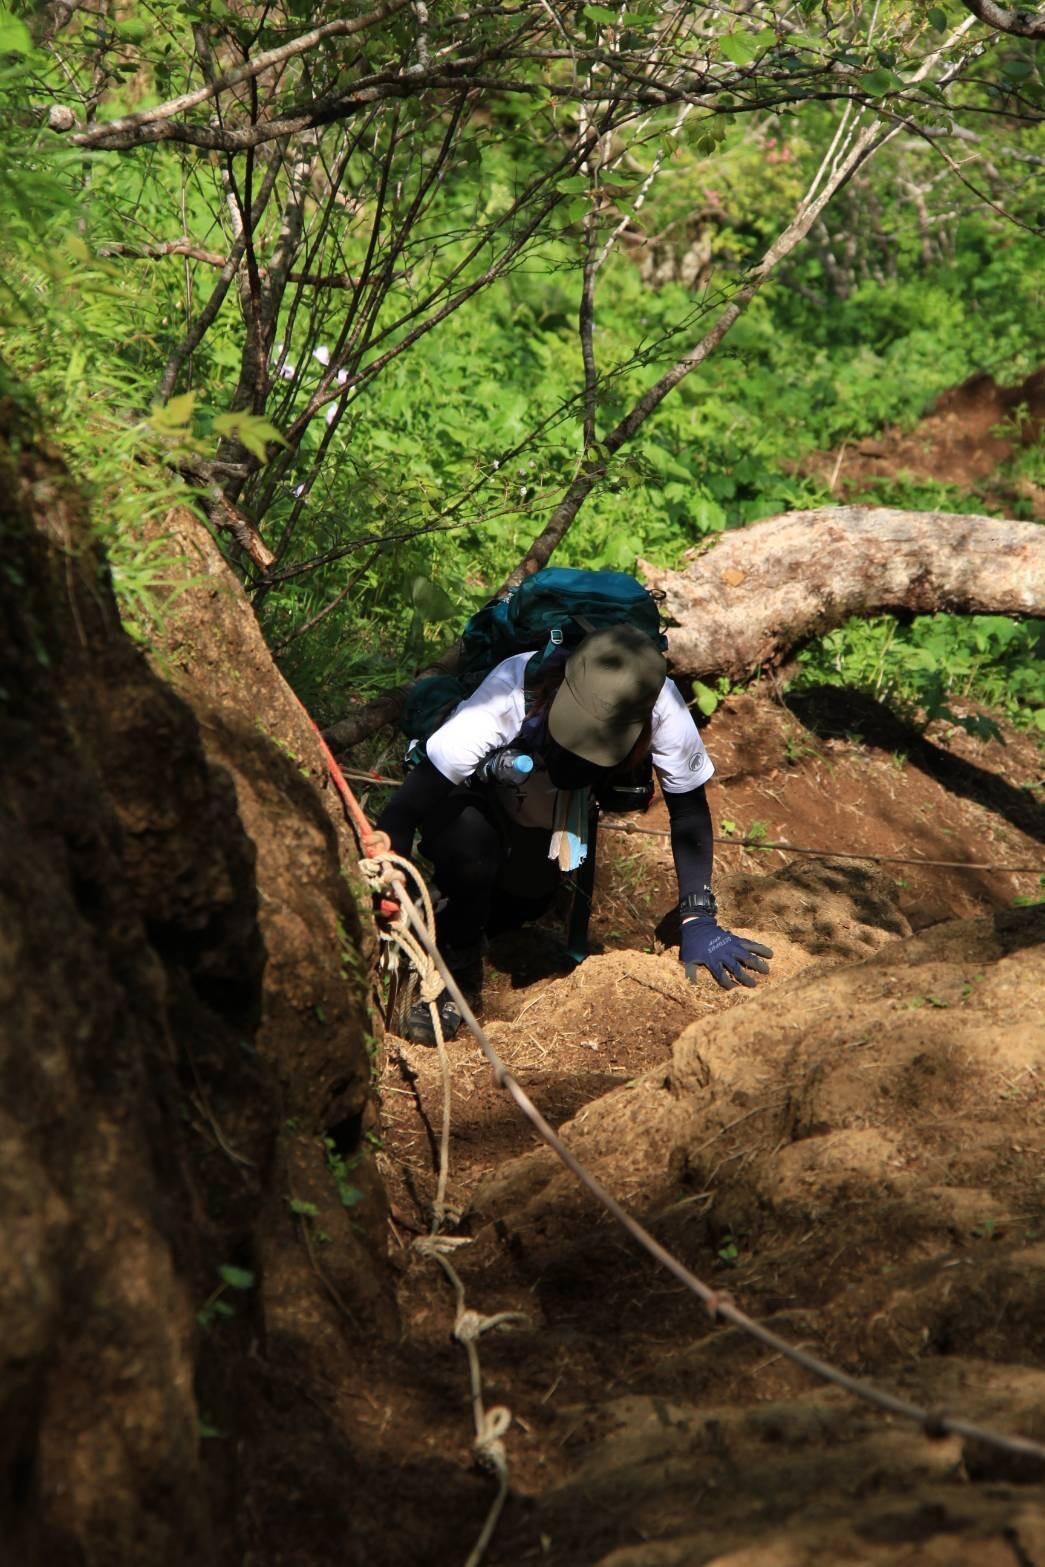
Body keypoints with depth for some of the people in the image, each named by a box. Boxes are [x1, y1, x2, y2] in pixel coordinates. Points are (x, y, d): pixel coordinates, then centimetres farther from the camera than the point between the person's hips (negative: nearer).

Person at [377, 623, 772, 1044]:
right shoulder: (512, 692, -41)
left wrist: (698, 919, -27)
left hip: (548, 812, 5)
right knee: (469, 851, -33)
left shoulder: (660, 706, -33)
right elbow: (406, 806, -42)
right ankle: (455, 973, -8)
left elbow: (689, 808, -19)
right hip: (469, 793, -5)